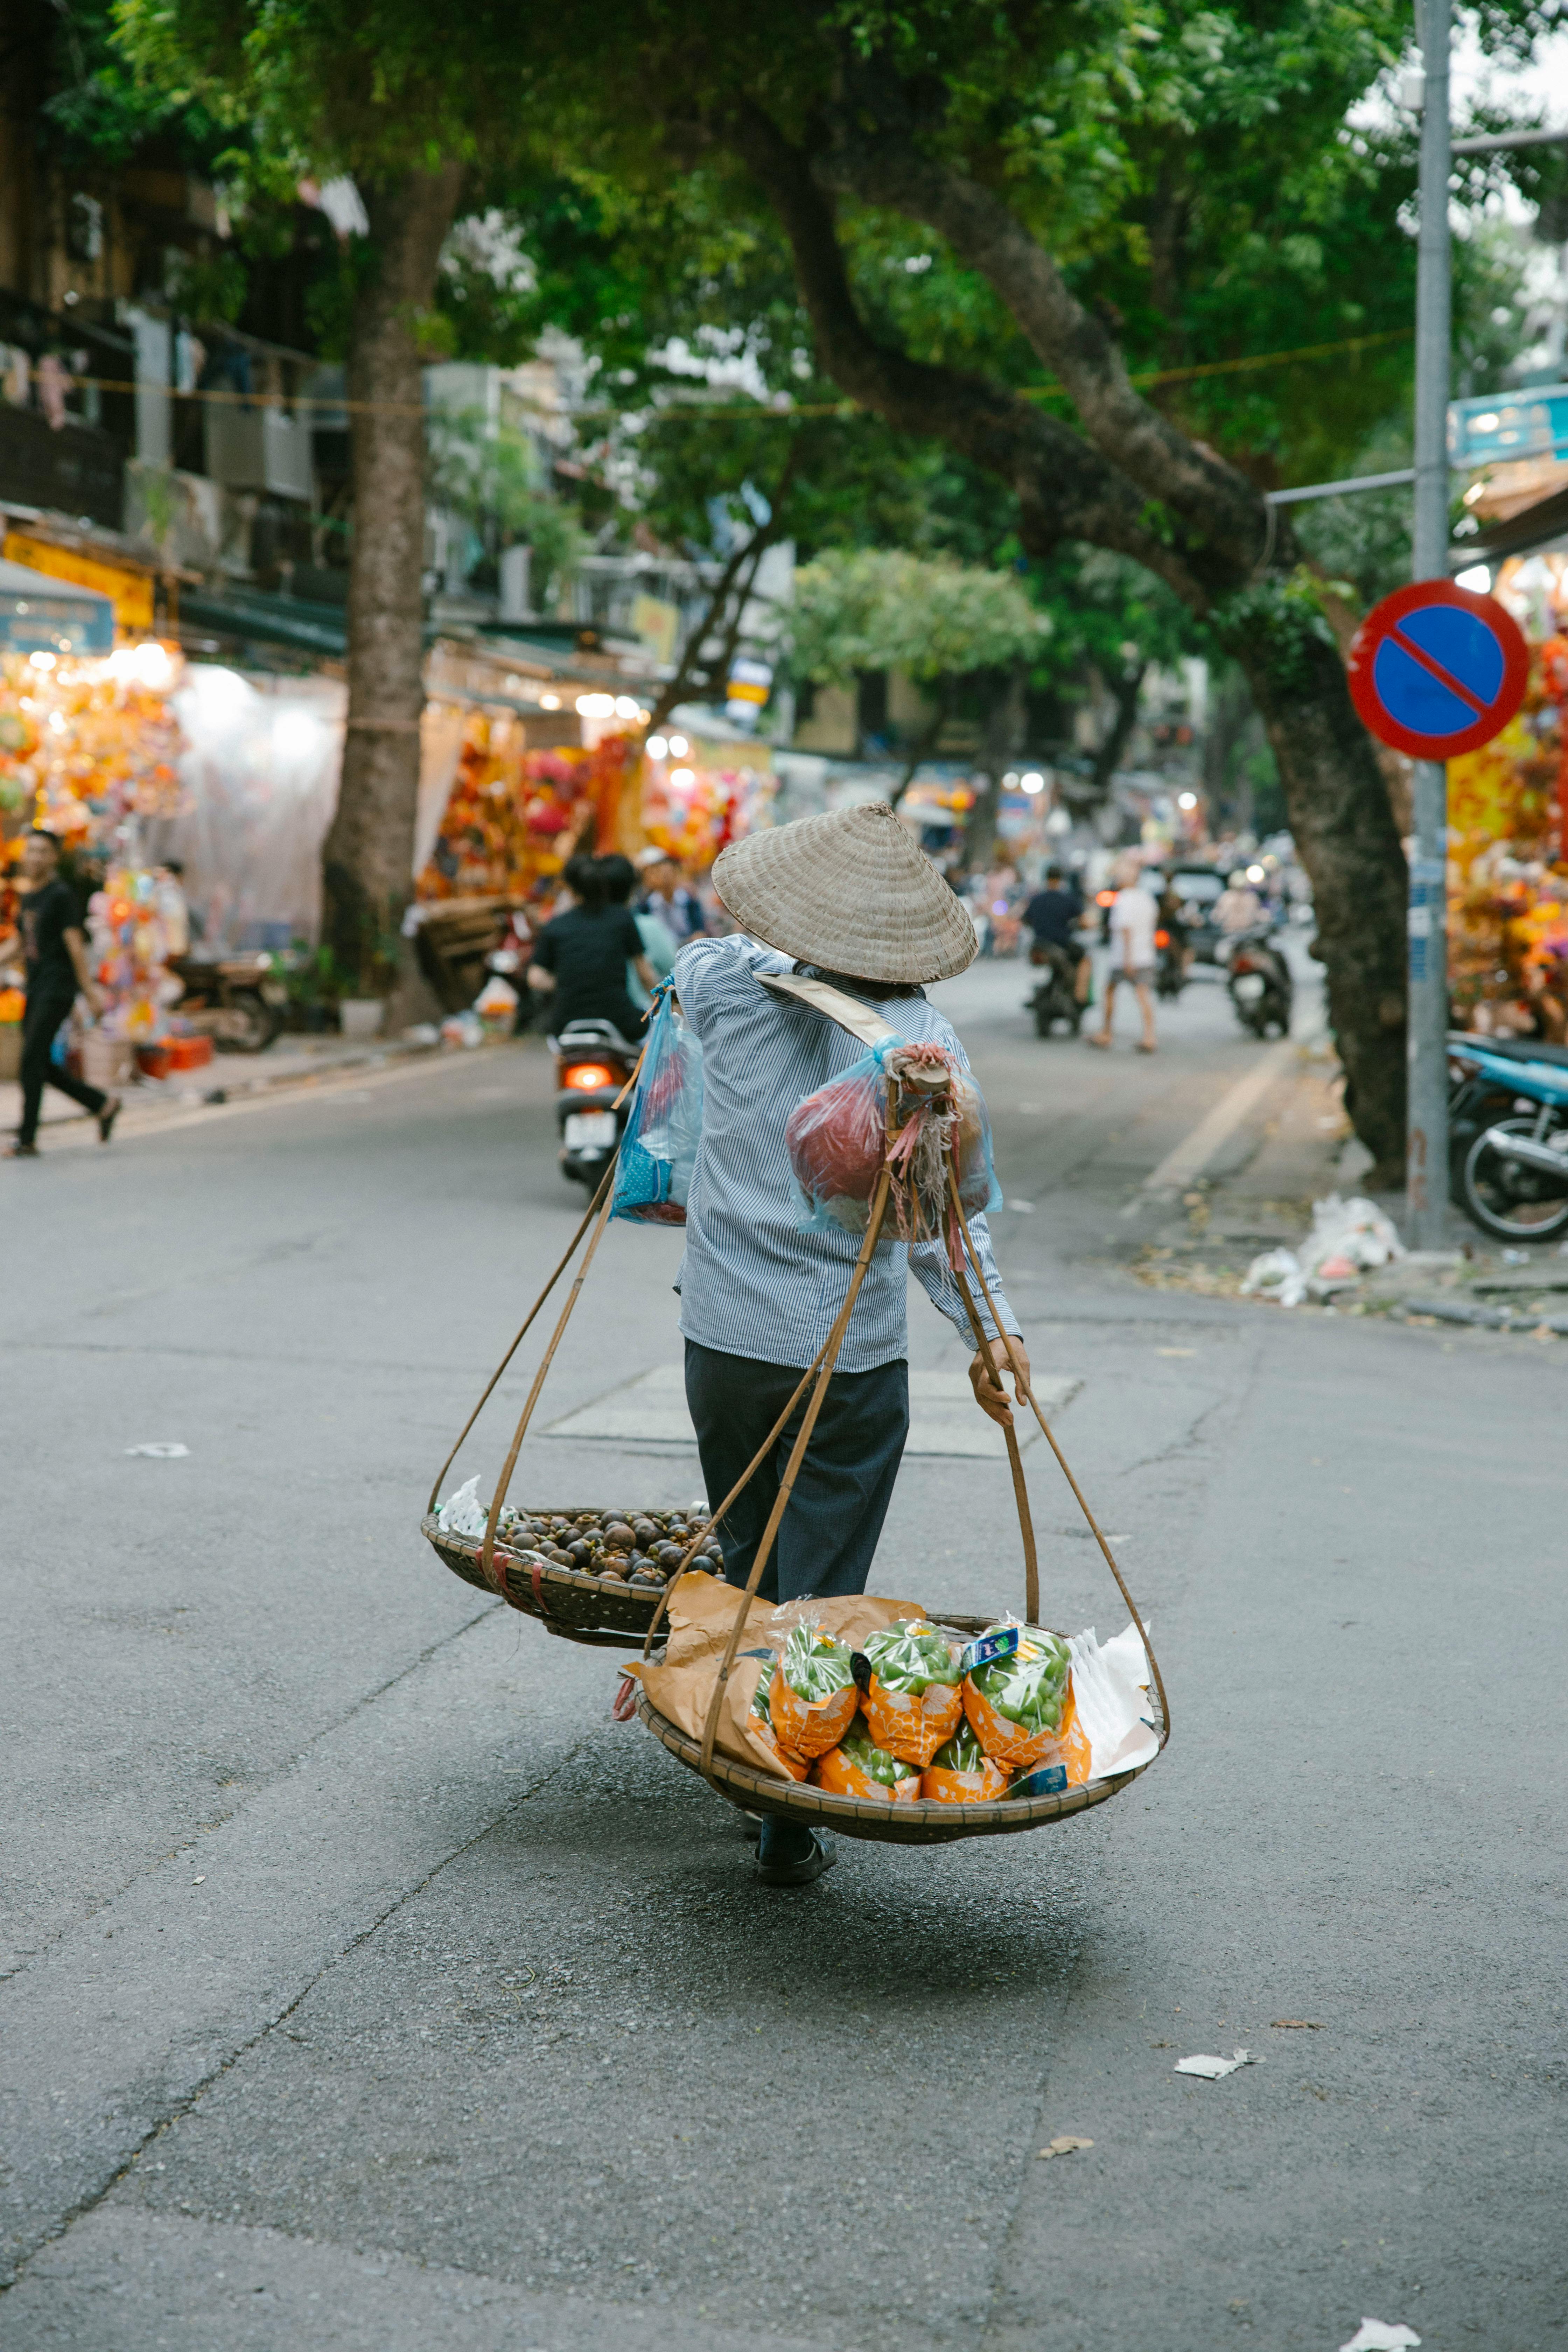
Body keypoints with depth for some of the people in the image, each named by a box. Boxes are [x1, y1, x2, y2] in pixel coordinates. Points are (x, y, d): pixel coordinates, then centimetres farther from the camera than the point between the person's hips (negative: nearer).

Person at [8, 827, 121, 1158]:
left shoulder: (61, 894, -8)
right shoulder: (29, 898, 17)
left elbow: (74, 942, -13)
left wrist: (89, 987, -16)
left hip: (57, 988, -8)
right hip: (36, 988, 8)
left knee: (32, 1059, -12)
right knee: (41, 1064, 7)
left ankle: (27, 1140, -8)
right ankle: (103, 1105, 21)